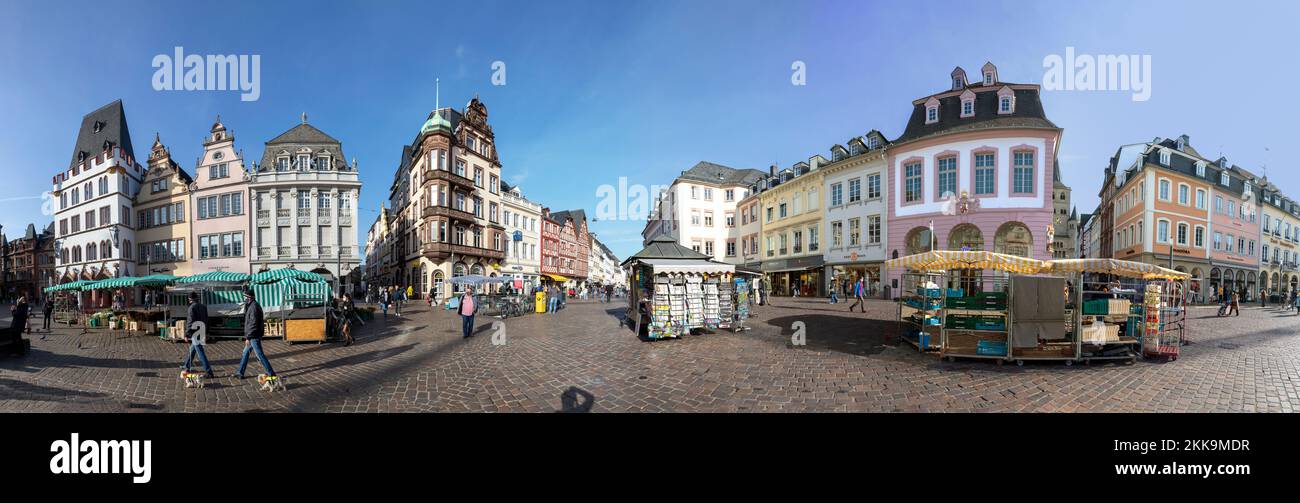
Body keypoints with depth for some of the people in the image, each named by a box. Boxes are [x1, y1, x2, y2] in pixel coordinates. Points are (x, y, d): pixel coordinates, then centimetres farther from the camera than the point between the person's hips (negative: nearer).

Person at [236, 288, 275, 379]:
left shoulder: (254, 307, -19)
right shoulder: (251, 306, 13)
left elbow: (253, 324, -23)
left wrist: (248, 337, -20)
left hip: (254, 337, -10)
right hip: (253, 336, 10)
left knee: (260, 355, -4)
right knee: (245, 353, 16)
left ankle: (271, 373, 1)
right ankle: (240, 373, 24)